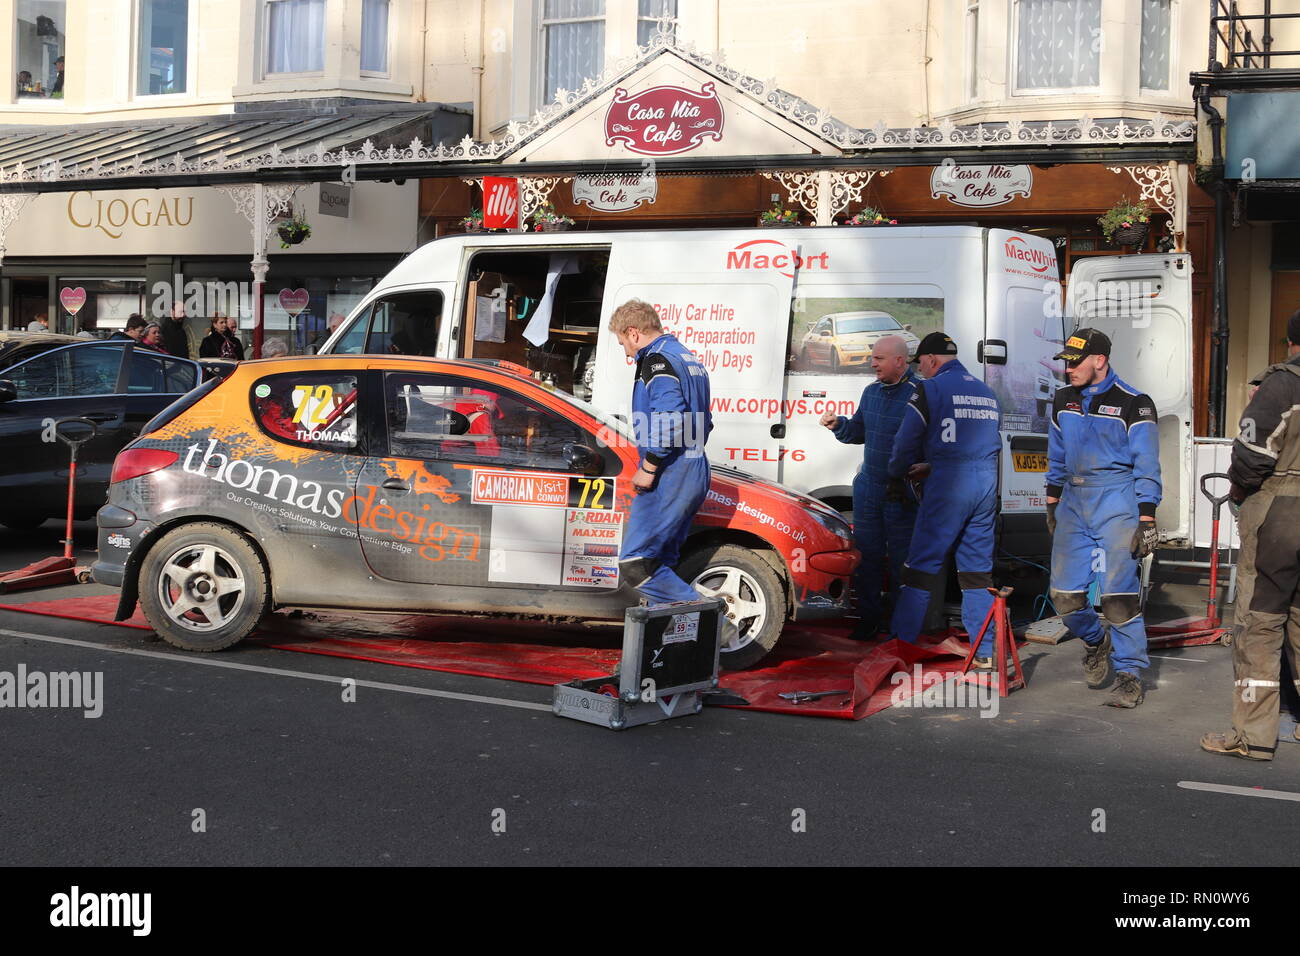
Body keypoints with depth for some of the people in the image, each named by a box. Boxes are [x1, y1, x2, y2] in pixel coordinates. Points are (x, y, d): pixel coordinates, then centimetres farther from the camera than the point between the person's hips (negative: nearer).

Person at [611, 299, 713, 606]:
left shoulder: (657, 360, -11)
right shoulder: (687, 357, 21)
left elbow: (669, 420, -24)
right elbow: (703, 420, 27)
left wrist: (648, 468, -18)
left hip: (667, 477, -10)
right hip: (694, 473, 10)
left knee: (635, 564, -11)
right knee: (661, 563, 14)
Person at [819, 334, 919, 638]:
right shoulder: (871, 391, 10)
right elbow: (858, 431, 21)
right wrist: (837, 425, 1)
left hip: (902, 495, -6)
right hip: (868, 488, 7)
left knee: (901, 559, 4)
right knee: (868, 555, 11)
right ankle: (869, 618, 22)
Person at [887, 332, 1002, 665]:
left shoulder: (931, 389, -5)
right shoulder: (986, 392, 18)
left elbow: (907, 440, -3)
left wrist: (899, 472, 16)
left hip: (947, 486, -6)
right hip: (986, 484, 6)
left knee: (922, 563, -1)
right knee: (978, 568, 11)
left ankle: (900, 643, 0)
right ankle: (984, 652, 12)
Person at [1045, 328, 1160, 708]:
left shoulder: (1134, 404, -7)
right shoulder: (1063, 399, 10)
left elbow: (1146, 466, -7)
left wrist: (1146, 519, -11)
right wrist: (1052, 501, 19)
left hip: (1117, 502, -5)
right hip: (1073, 501, 5)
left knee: (1119, 592, -8)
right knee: (1064, 592, 2)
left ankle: (1129, 674, 4)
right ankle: (1096, 642, 30)